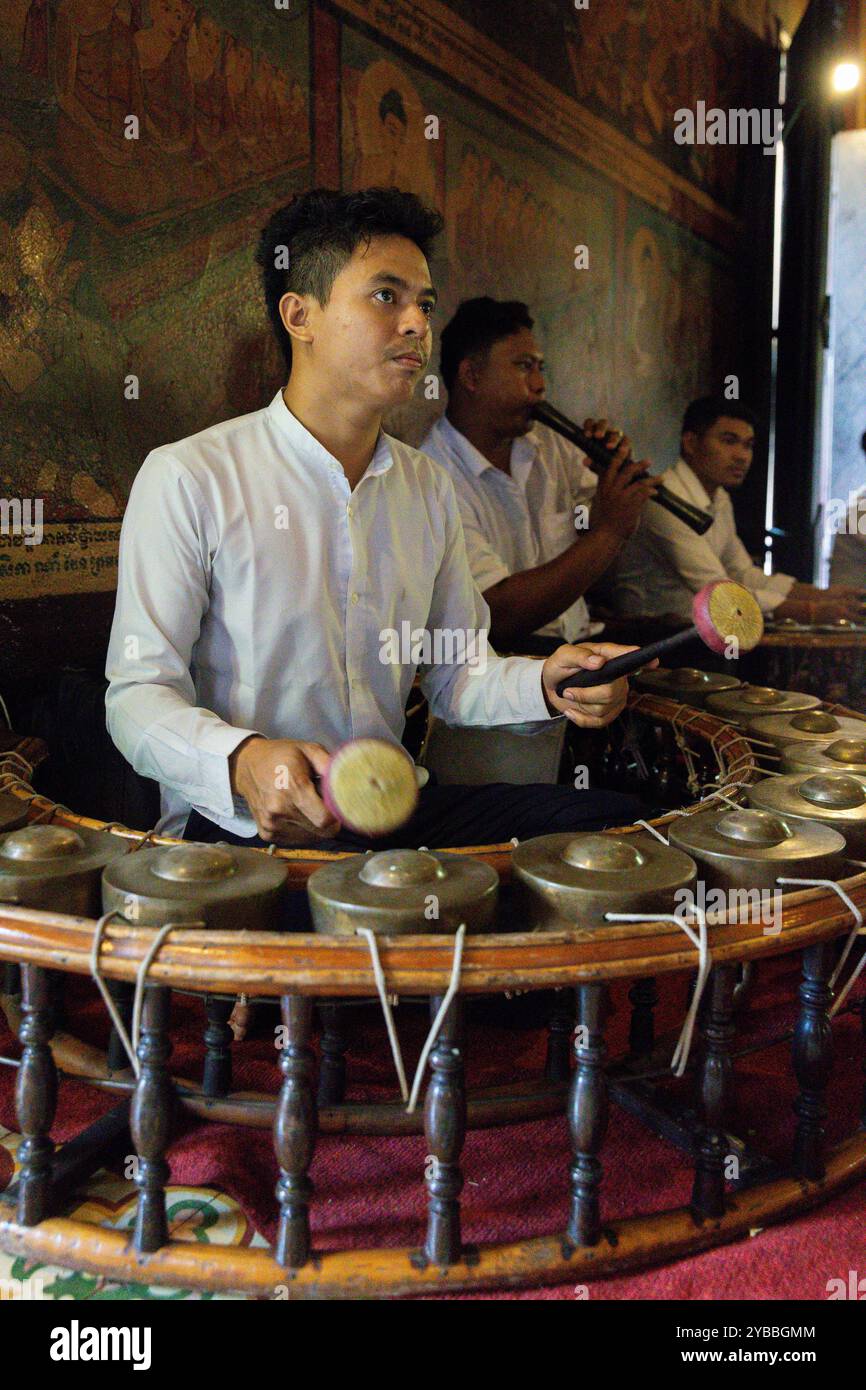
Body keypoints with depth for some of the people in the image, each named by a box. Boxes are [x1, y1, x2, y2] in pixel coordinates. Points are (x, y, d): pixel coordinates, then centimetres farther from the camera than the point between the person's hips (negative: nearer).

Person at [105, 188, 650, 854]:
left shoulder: (429, 487, 12)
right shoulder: (188, 478, -8)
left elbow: (456, 674, 16)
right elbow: (138, 693, -10)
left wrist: (545, 685, -6)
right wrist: (244, 762, -30)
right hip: (241, 828, -7)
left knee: (620, 819, -11)